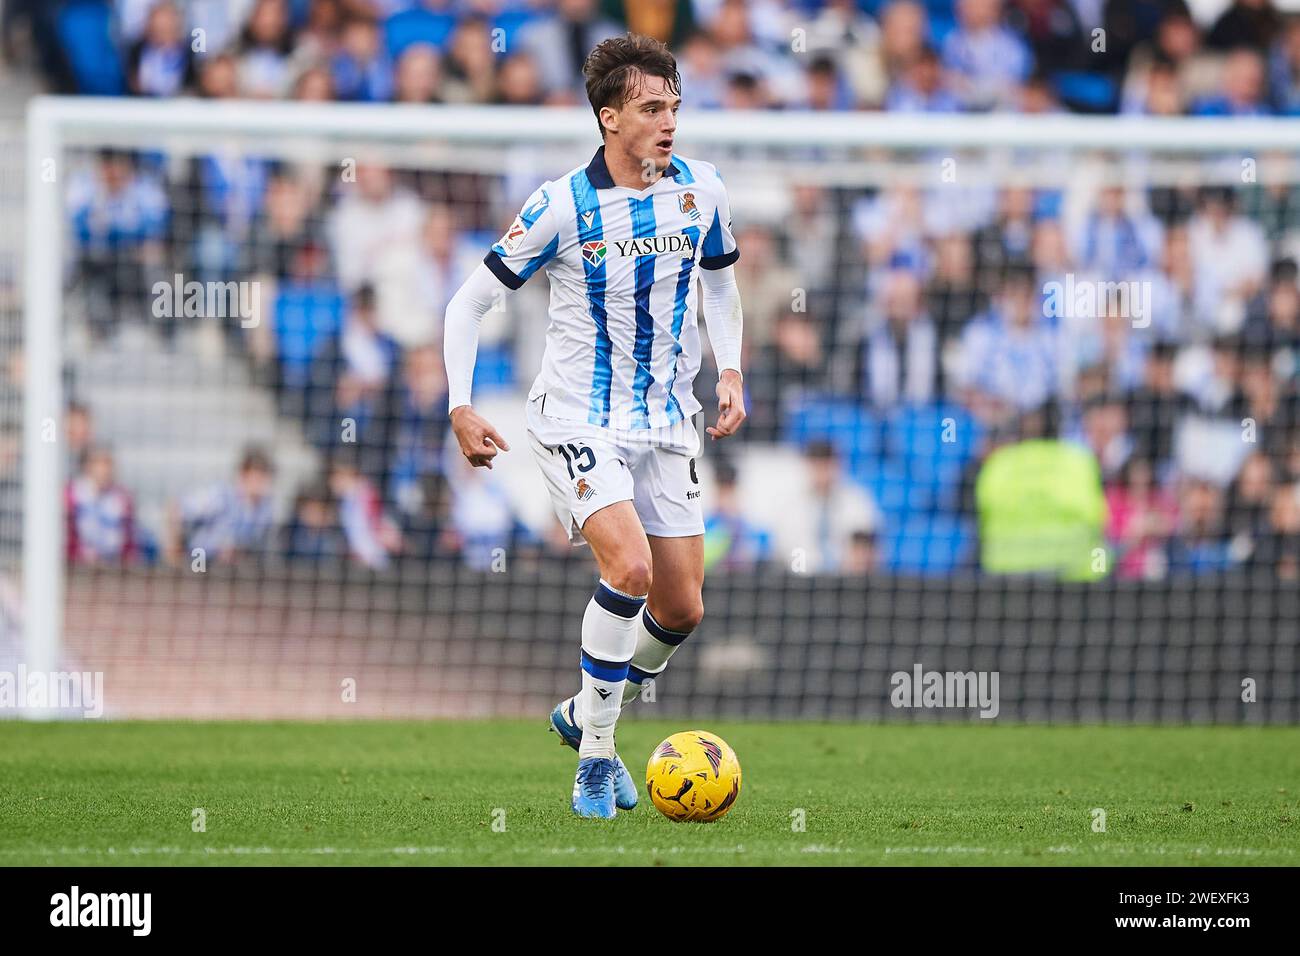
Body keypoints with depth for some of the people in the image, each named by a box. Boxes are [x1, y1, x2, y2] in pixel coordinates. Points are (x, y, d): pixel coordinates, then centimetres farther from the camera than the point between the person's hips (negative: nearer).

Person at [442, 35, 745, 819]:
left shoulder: (701, 191, -2)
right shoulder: (562, 208, -15)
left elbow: (720, 281, 19)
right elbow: (470, 303, -6)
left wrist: (731, 373, 5)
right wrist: (461, 409, -14)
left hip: (667, 425, 5)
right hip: (579, 422, -5)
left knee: (683, 610, 4)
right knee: (628, 567, -25)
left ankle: (584, 716, 31)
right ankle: (596, 755, -11)